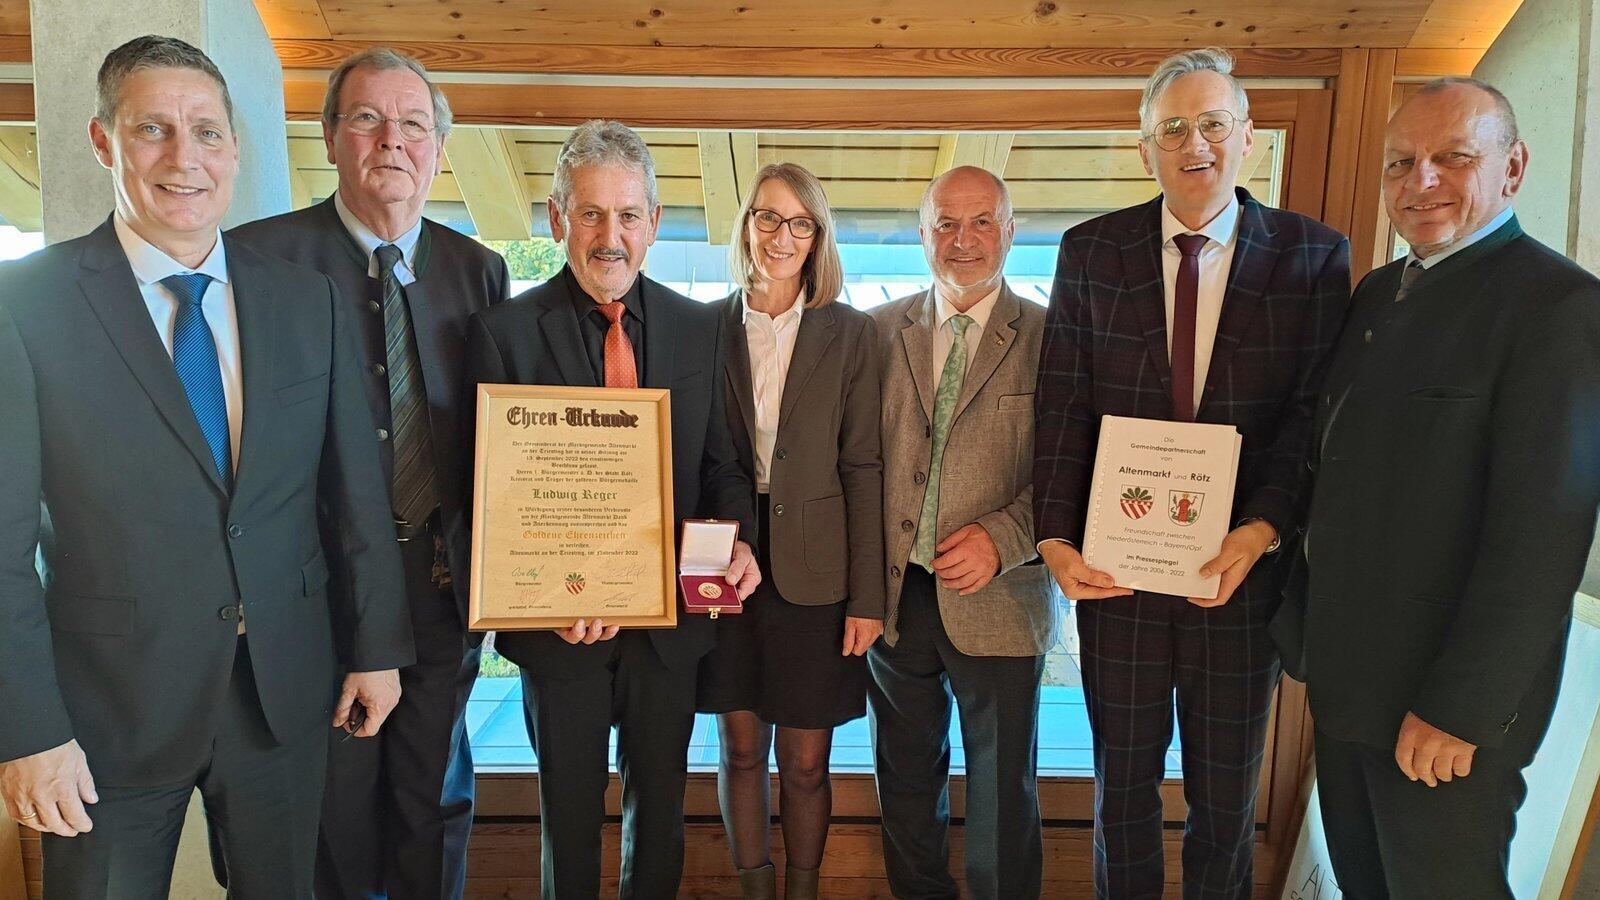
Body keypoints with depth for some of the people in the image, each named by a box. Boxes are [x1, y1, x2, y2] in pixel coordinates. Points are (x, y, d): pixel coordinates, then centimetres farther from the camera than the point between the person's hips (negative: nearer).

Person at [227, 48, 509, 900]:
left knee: (434, 798, 18)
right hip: (320, 580, -2)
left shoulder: (479, 269, 5)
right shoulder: (263, 255, -5)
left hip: (443, 581, 3)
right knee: (335, 802, 14)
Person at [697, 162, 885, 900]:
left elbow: (862, 468, -3)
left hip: (813, 573, -1)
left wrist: (868, 596, -6)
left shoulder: (850, 333, 0)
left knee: (805, 762, 9)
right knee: (740, 750, 13)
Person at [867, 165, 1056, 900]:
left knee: (1003, 789, 12)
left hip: (998, 601, -2)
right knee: (906, 775, 19)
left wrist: (1001, 539, -19)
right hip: (894, 592, 3)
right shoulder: (879, 331, 4)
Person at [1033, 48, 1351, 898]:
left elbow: (1313, 412, -6)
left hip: (1243, 563, 0)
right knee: (1123, 780, 18)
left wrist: (1262, 531, -21)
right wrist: (1055, 538, -14)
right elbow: (1063, 408, -4)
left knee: (1227, 793, 17)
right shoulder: (1090, 251, 0)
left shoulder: (1314, 255, -2)